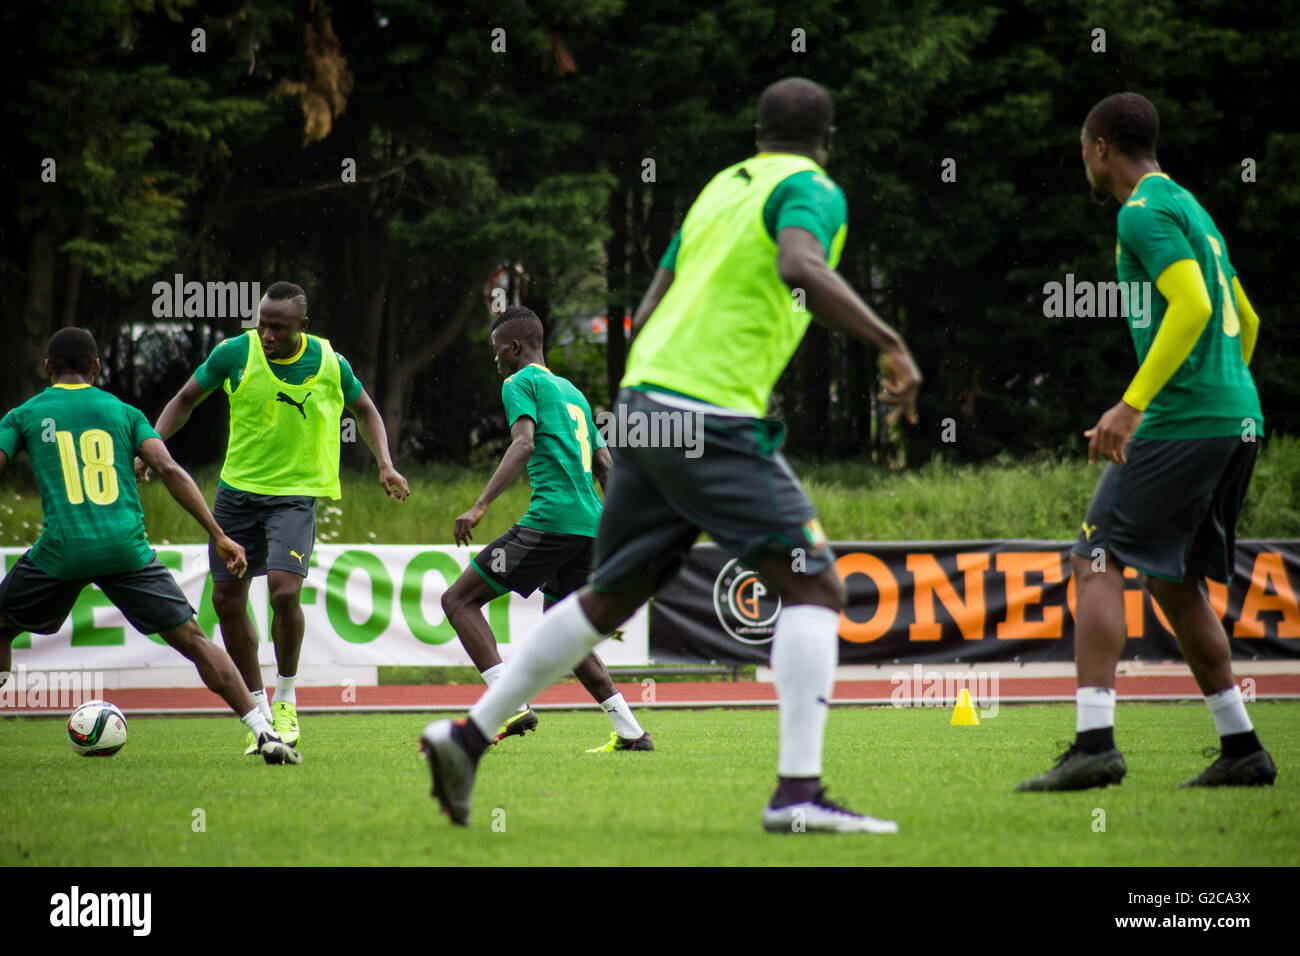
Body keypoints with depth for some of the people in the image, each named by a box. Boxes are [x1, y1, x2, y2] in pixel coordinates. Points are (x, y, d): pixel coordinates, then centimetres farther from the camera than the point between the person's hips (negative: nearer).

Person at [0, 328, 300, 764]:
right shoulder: (123, 412, 14)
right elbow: (169, 470, 3)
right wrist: (219, 536, 1)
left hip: (61, 549, -1)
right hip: (127, 548, 1)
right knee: (192, 640, 5)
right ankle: (264, 733, -5)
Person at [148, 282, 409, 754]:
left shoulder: (330, 364, -7)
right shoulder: (235, 353, -7)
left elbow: (365, 410, 13)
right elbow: (186, 399, 8)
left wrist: (385, 464, 1)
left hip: (295, 494, -2)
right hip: (237, 489, 3)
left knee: (284, 590, -22)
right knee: (226, 599, 2)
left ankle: (286, 699, 2)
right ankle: (258, 709, 19)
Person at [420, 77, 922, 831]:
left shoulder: (723, 187, 21)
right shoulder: (810, 190, -3)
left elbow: (647, 314, 24)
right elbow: (800, 268, -26)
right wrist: (889, 343, -27)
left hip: (642, 400, 8)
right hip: (714, 417, -8)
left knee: (611, 598, 20)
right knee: (815, 588, -6)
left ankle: (469, 734, 22)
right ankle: (799, 792, -17)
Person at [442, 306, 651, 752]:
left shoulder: (520, 384, 1)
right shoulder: (571, 391, 27)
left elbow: (524, 444, -17)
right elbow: (605, 465, 26)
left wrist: (481, 506, -24)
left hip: (551, 516, -9)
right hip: (589, 523, 9)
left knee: (458, 599, -3)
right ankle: (630, 733, 13)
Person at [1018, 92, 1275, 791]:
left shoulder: (1146, 211, -8)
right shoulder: (1189, 209, 21)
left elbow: (1193, 307, -22)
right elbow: (1245, 321, 26)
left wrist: (1131, 405, -24)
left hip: (1183, 420, -9)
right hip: (1238, 418, 9)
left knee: (1096, 561, -9)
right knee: (1173, 582, 16)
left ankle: (1095, 742, -19)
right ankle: (1241, 751, 16)